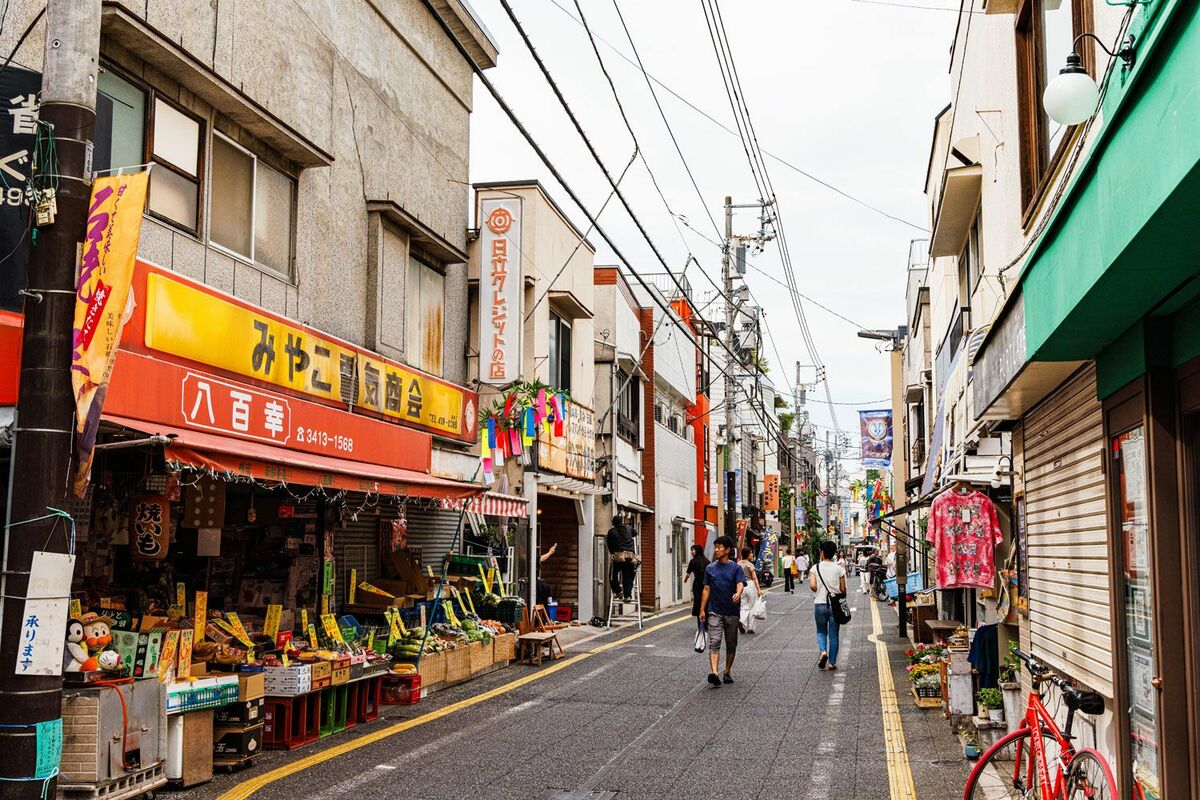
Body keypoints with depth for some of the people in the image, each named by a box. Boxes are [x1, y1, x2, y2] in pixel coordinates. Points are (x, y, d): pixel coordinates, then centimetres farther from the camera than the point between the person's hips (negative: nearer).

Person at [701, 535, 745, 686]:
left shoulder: (736, 568, -1)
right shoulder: (710, 568, 7)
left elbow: (740, 584, -17)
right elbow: (706, 589, 10)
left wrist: (738, 594, -40)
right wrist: (702, 610, 6)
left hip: (732, 612, 0)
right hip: (714, 611, 1)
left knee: (731, 644, 9)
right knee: (714, 642, -13)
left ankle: (727, 672, 24)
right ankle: (713, 672, -26)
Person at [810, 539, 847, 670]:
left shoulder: (815, 568, -5)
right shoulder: (838, 568, -3)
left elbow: (812, 586, -14)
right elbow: (843, 589, -2)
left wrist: (819, 591, 7)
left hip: (820, 604, 0)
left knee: (821, 631, 15)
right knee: (833, 634, 10)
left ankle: (823, 651, -11)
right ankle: (832, 662, 11)